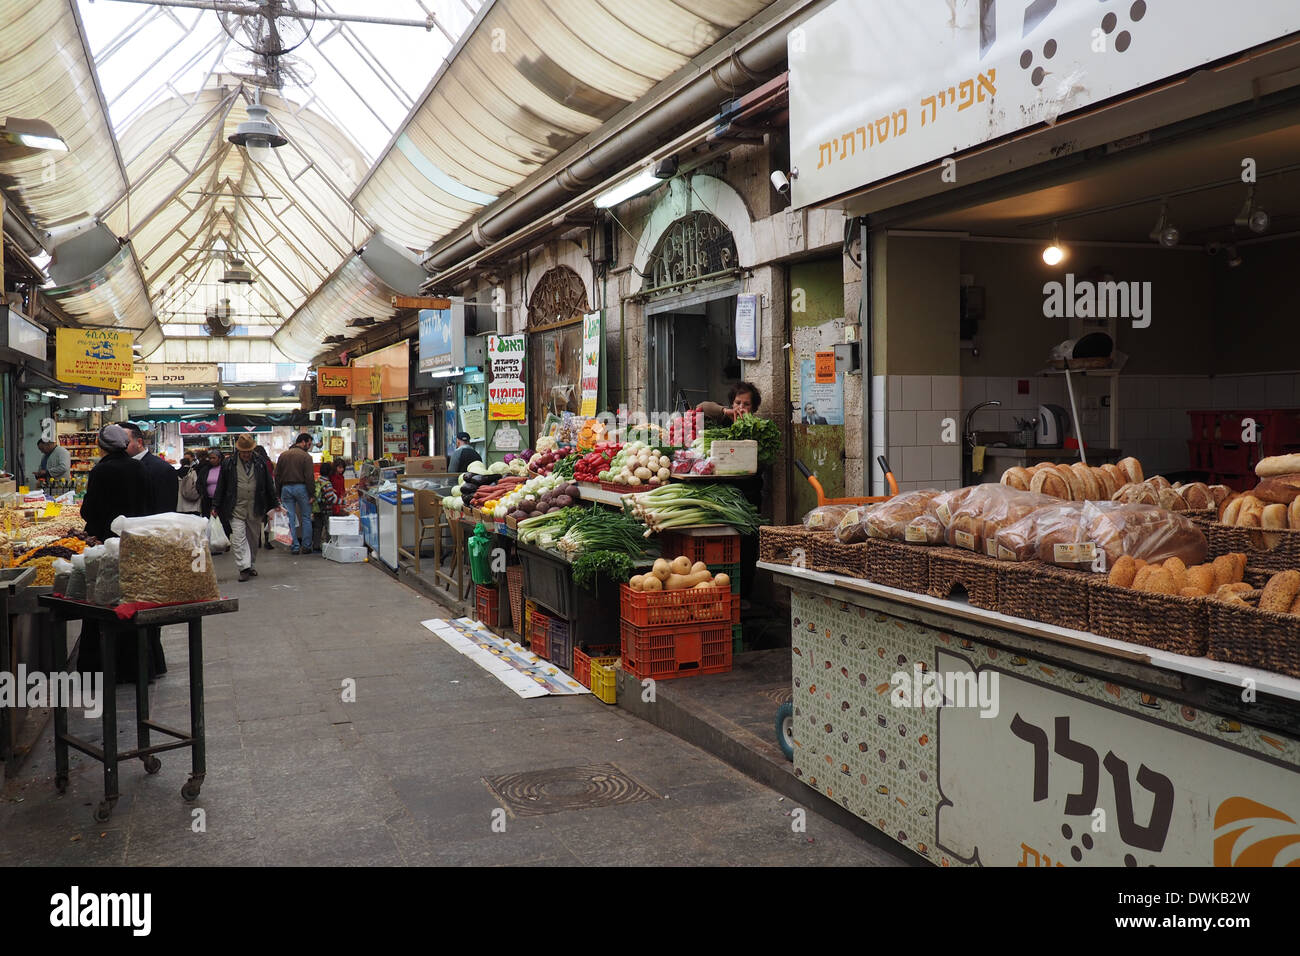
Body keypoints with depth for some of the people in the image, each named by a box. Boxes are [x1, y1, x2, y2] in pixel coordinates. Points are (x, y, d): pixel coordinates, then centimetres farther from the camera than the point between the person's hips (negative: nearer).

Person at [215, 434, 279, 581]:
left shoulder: (260, 464, 7)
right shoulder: (228, 464, 2)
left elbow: (269, 485, 13)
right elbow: (221, 486, 6)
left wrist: (275, 504, 12)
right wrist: (215, 506, 4)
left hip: (255, 509, 2)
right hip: (236, 509, -2)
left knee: (253, 538, 11)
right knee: (238, 538, -11)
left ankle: (250, 564, 24)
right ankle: (244, 567, -11)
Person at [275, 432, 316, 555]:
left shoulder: (283, 455, 11)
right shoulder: (306, 456, -6)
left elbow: (277, 476, 11)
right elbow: (309, 477, -12)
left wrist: (278, 494, 13)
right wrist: (311, 494, -8)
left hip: (286, 488, 4)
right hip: (301, 488, -4)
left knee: (290, 519, 5)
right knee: (306, 518, 6)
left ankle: (294, 547, 5)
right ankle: (306, 546, 7)